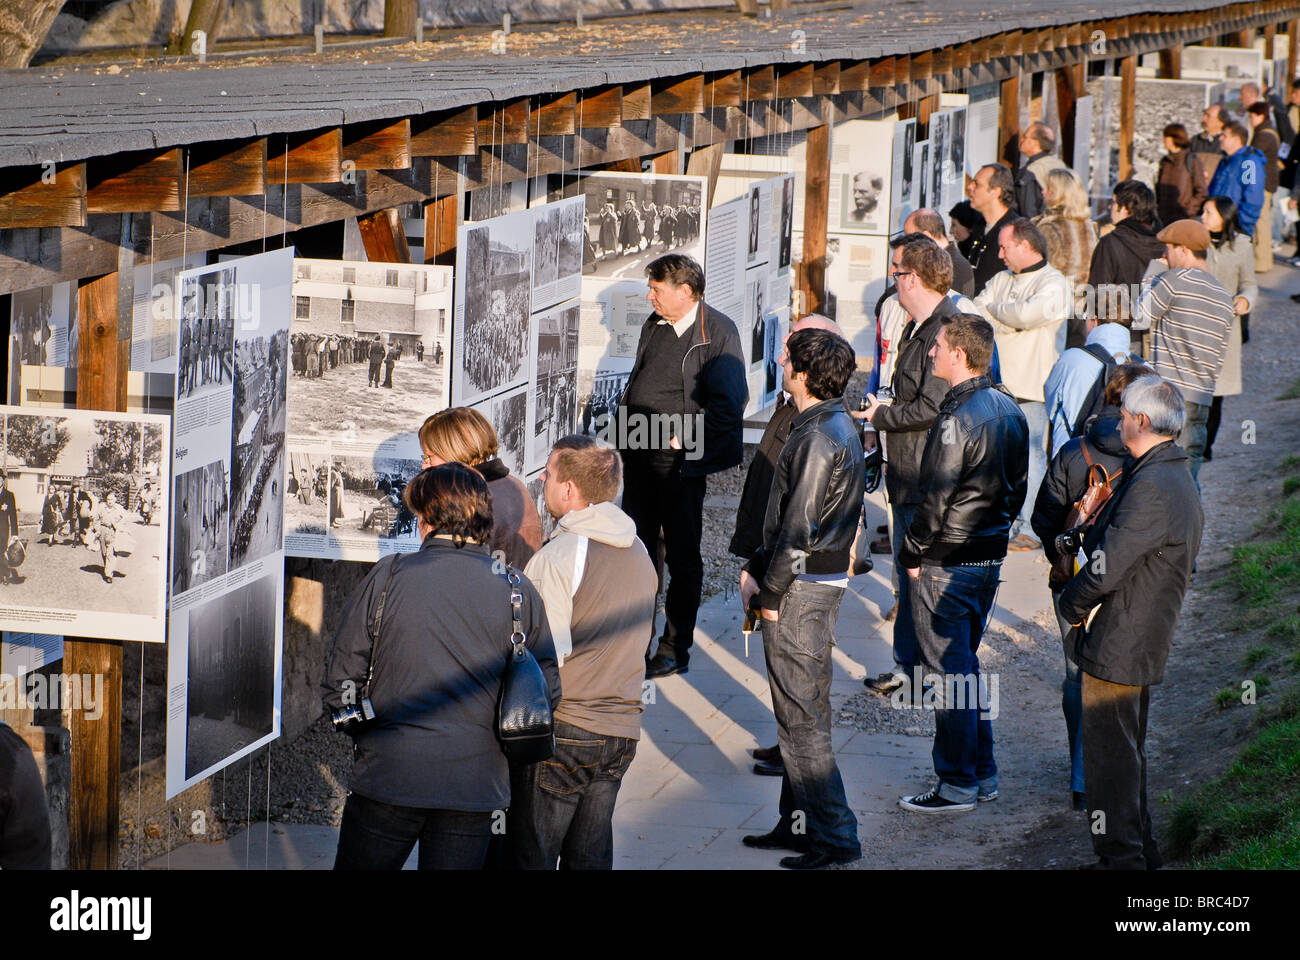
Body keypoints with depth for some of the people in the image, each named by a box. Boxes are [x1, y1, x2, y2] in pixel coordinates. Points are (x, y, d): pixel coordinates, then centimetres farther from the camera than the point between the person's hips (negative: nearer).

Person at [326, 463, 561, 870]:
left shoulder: (388, 578, -5)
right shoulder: (519, 592, -1)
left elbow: (342, 678, -1)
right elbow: (547, 692, 4)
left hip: (388, 776, -2)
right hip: (475, 786, 2)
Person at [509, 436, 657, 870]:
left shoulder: (557, 558, -16)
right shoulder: (637, 551, 7)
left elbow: (545, 659, -18)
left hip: (562, 732, -7)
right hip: (621, 730, 7)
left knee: (530, 858, 3)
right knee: (591, 857, 14)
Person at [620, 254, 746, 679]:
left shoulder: (717, 333, -13)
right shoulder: (654, 325, 9)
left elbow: (730, 403, -16)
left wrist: (684, 437, -17)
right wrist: (627, 423, 12)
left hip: (680, 462, -7)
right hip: (639, 453, 7)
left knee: (682, 557, 4)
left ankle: (675, 649, 13)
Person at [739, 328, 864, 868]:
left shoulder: (819, 440, -21)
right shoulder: (836, 425, 11)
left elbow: (799, 528, -22)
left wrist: (769, 593, -14)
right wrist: (758, 567, 15)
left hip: (801, 589, -10)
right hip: (822, 581, 10)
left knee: (801, 715, -4)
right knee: (803, 711, 17)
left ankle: (835, 836, -1)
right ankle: (800, 822, 25)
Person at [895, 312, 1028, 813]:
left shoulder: (957, 420, -21)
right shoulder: (1009, 410, 5)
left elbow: (936, 499, -20)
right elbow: (1018, 487, 13)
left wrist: (911, 555, -8)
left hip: (946, 564, -9)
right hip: (991, 555, 9)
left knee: (947, 673, -1)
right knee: (967, 664, 19)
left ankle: (957, 784, 4)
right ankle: (983, 772, 23)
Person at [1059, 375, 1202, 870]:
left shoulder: (1152, 487, -23)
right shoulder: (1179, 479, 11)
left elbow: (1105, 568, -24)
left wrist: (1071, 605, -7)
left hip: (1116, 650, -10)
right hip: (1144, 647, 10)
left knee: (1111, 756, -3)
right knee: (1126, 751, 20)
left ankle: (1120, 856, 1)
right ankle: (1141, 850, 29)